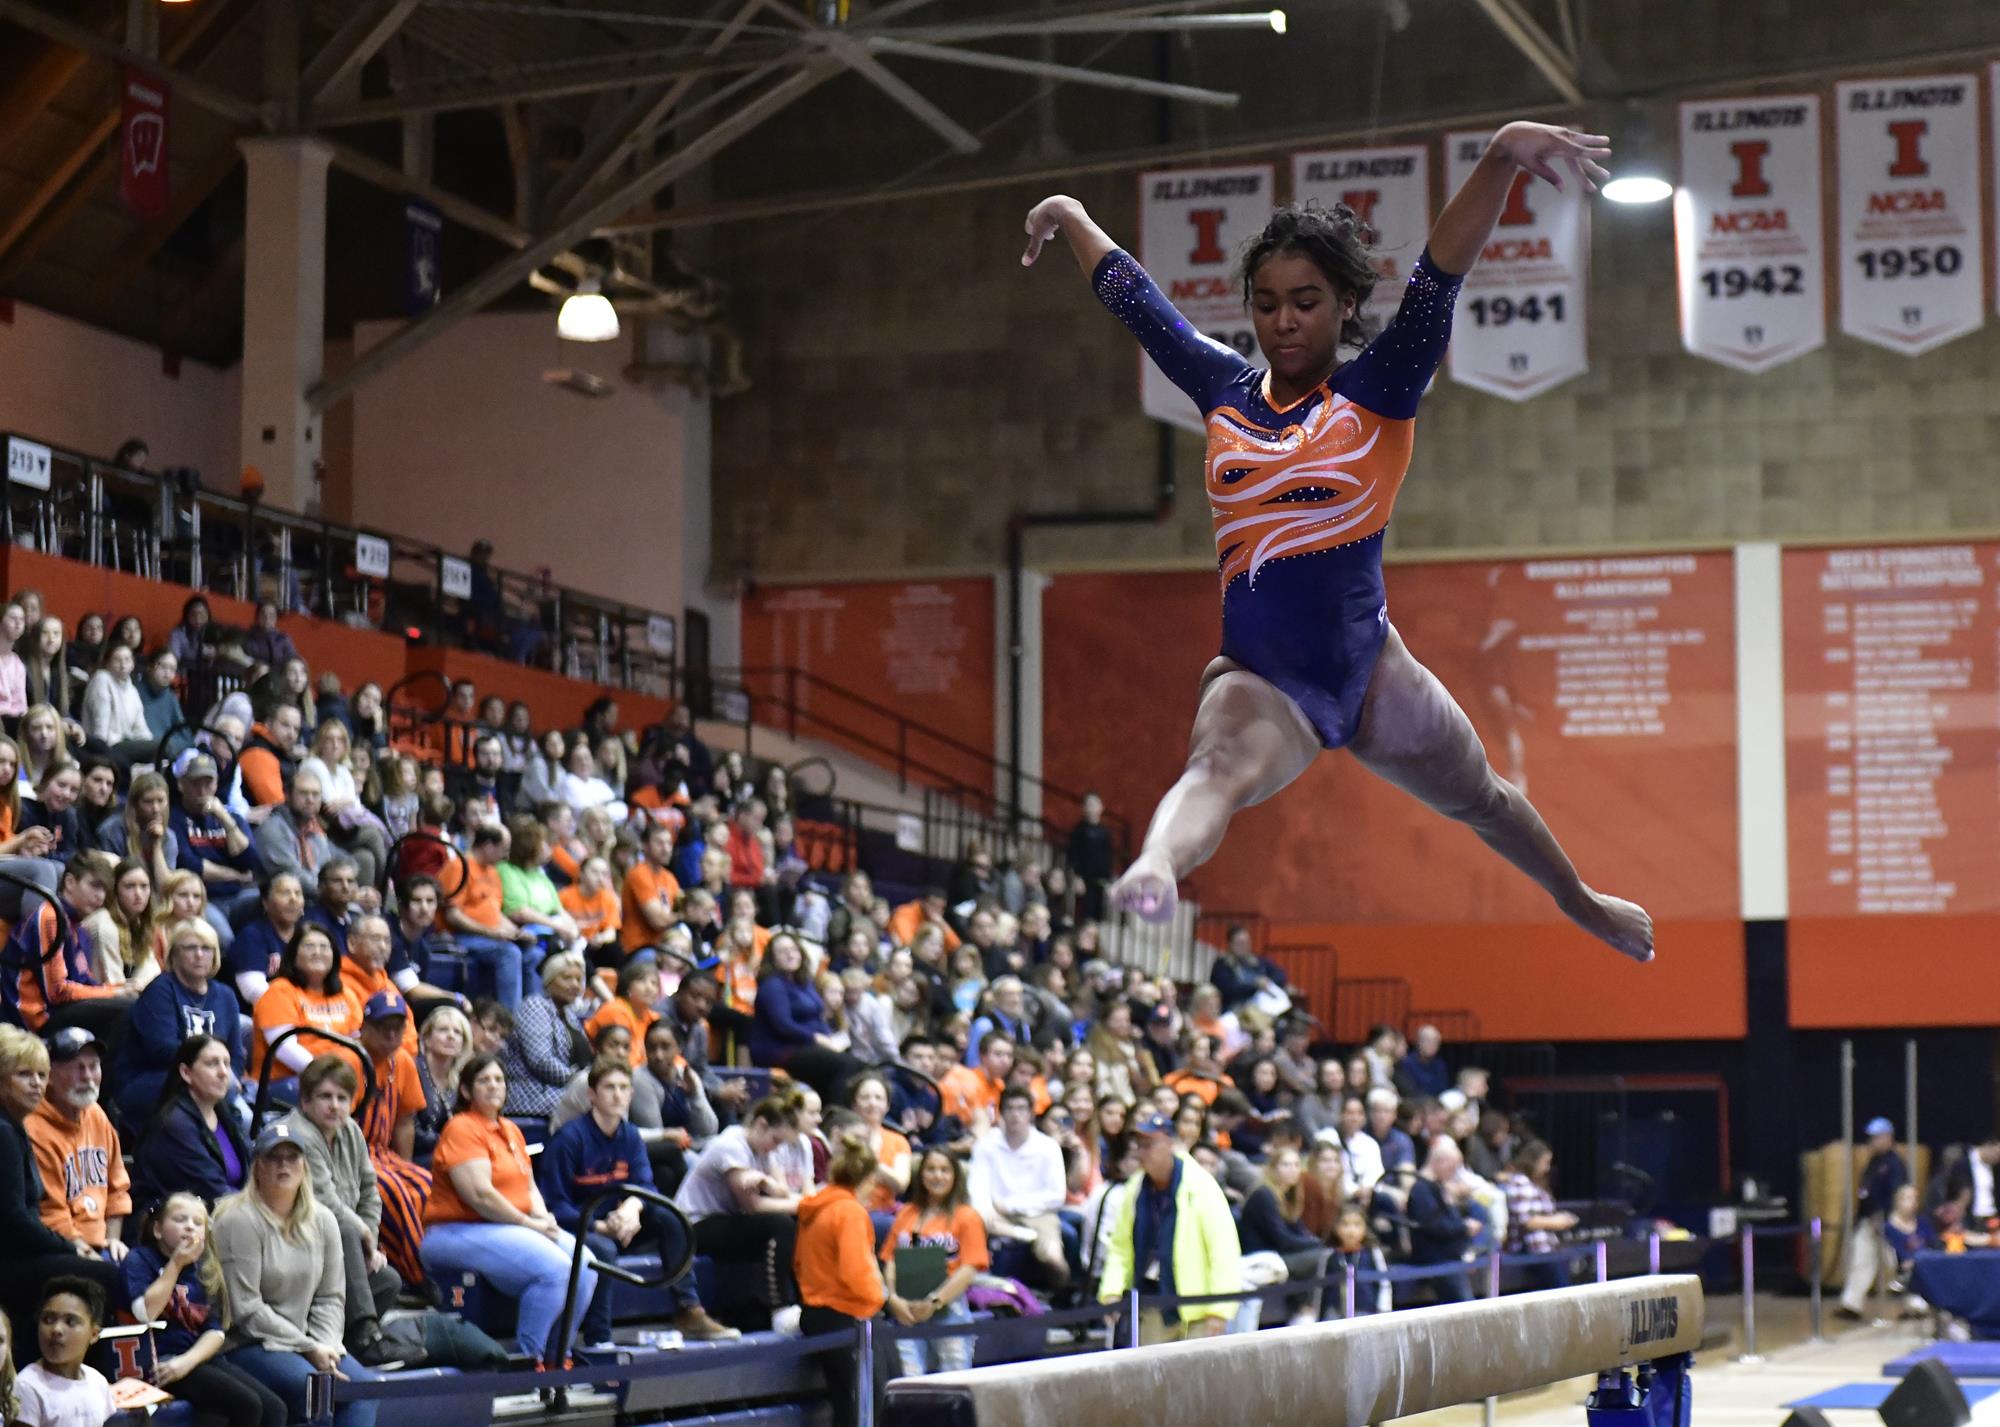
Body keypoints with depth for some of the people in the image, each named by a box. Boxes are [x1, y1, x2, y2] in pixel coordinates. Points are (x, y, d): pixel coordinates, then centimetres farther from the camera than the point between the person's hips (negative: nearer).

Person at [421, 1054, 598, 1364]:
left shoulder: (511, 1130, 19)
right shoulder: (462, 1129, -9)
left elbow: (529, 1187, 20)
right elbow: (480, 1195, -18)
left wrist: (543, 1219, -2)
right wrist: (530, 1224, -13)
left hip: (510, 1229, 9)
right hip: (459, 1231, -9)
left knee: (584, 1265, -9)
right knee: (554, 1268, -27)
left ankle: (557, 1357, 0)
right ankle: (528, 1359, -17)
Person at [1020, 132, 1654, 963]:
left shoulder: (1377, 391, -3)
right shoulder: (1225, 391, 7)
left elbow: (1439, 279, -19)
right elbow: (1131, 297, 20)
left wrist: (1503, 158, -33)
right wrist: (1069, 215, 32)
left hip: (1366, 668, -1)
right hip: (1260, 682, 1)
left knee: (1481, 801, 22)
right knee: (1219, 768, -33)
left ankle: (1582, 904, 50)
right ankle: (1154, 869, -66)